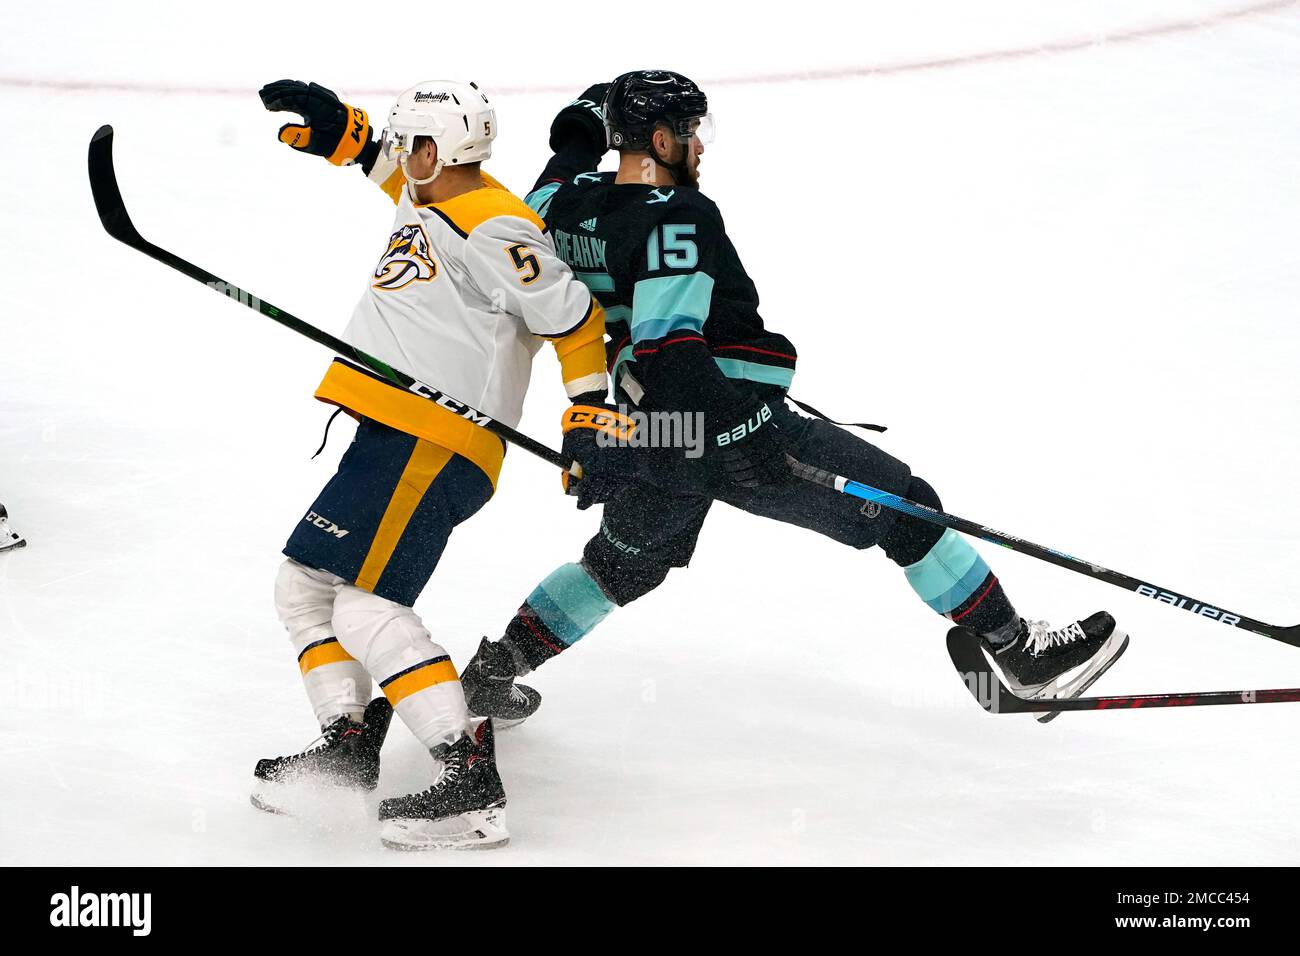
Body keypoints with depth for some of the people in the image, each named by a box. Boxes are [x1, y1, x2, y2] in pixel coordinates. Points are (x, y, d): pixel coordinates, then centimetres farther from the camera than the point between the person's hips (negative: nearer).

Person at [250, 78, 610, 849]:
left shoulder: (492, 229, -12)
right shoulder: (429, 202, 17)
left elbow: (574, 318, -11)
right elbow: (383, 161, 38)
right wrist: (334, 127, 23)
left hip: (434, 443, -11)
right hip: (394, 437, 11)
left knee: (363, 603, -21)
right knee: (305, 587, 18)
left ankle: (472, 783, -24)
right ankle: (349, 745, 27)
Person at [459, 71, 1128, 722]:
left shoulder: (565, 201, 4)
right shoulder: (677, 219, -18)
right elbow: (667, 343, -28)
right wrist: (734, 433, -31)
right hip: (728, 424, -8)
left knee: (626, 562, 31)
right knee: (900, 506, 2)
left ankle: (491, 673, 33)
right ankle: (1018, 651, 6)